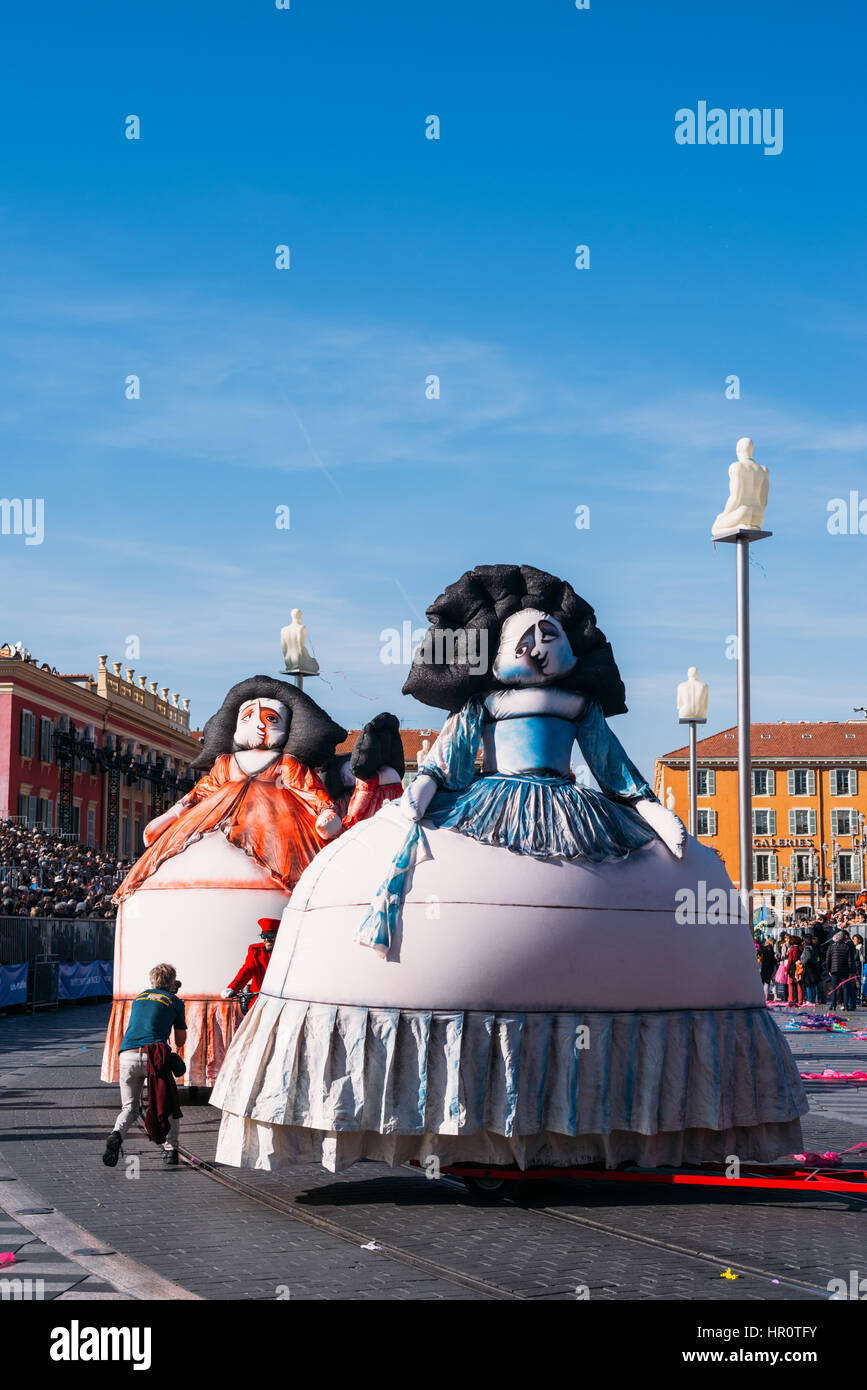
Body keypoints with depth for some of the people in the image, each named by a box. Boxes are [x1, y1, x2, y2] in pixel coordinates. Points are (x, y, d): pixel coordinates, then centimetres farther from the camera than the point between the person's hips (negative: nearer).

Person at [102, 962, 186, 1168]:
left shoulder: (140, 997, 24)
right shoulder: (175, 1002, 13)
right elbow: (180, 1042, 19)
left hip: (128, 1056, 3)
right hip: (154, 1056, -3)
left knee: (129, 1107, 13)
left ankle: (116, 1134, -17)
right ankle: (171, 1151, 11)